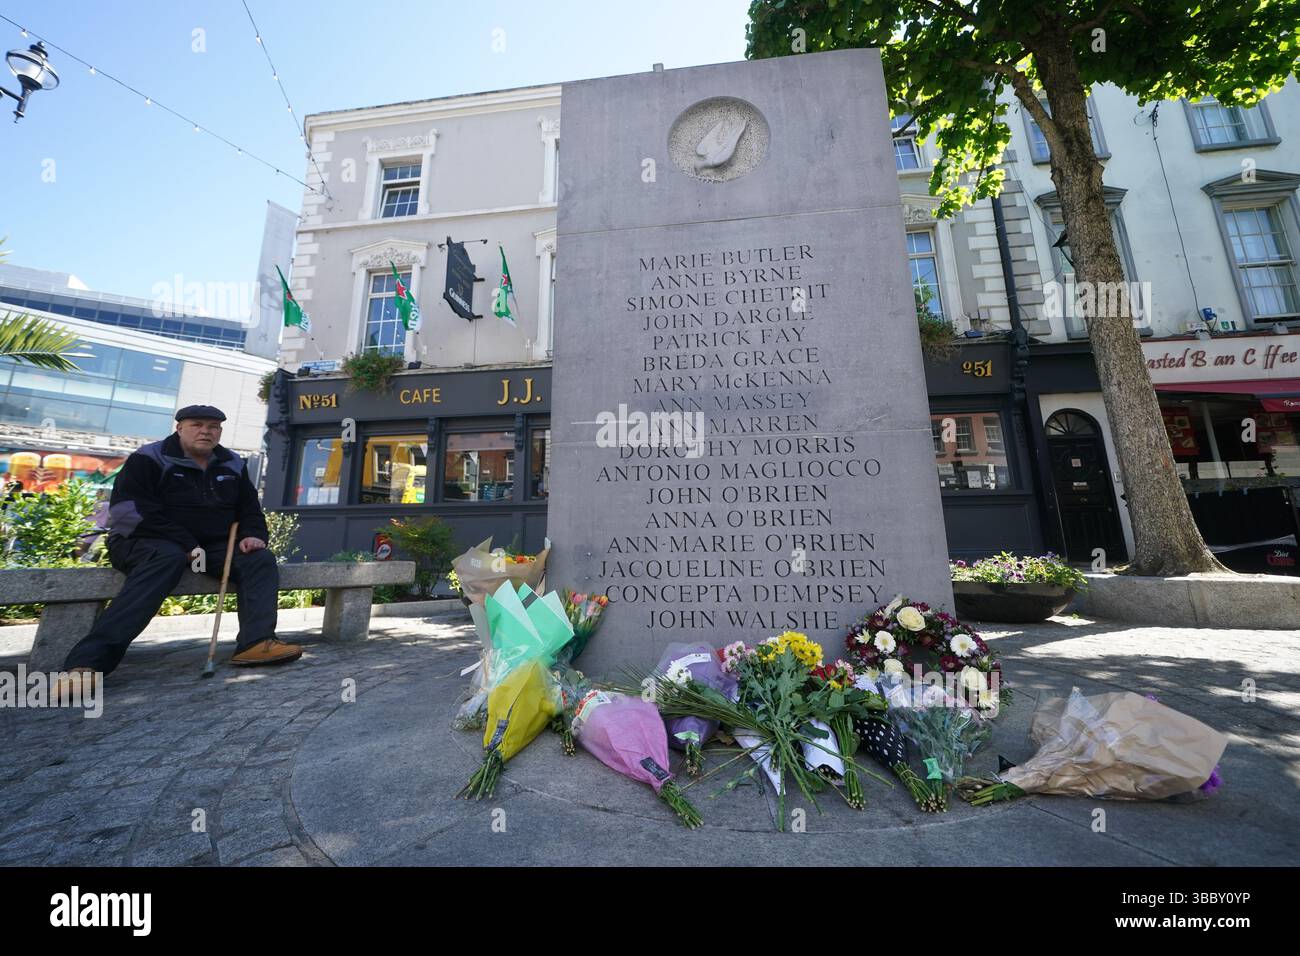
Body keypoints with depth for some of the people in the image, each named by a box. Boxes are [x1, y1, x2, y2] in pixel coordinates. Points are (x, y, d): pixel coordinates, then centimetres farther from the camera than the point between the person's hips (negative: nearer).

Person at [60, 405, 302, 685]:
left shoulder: (232, 465, 12)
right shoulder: (148, 459, -4)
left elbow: (250, 510, 16)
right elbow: (130, 511, -14)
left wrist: (252, 535, -7)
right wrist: (186, 544, -24)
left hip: (212, 547, 5)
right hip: (146, 543, -5)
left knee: (261, 558, -21)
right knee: (168, 558, -39)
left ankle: (256, 642, -35)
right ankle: (88, 660, -43)